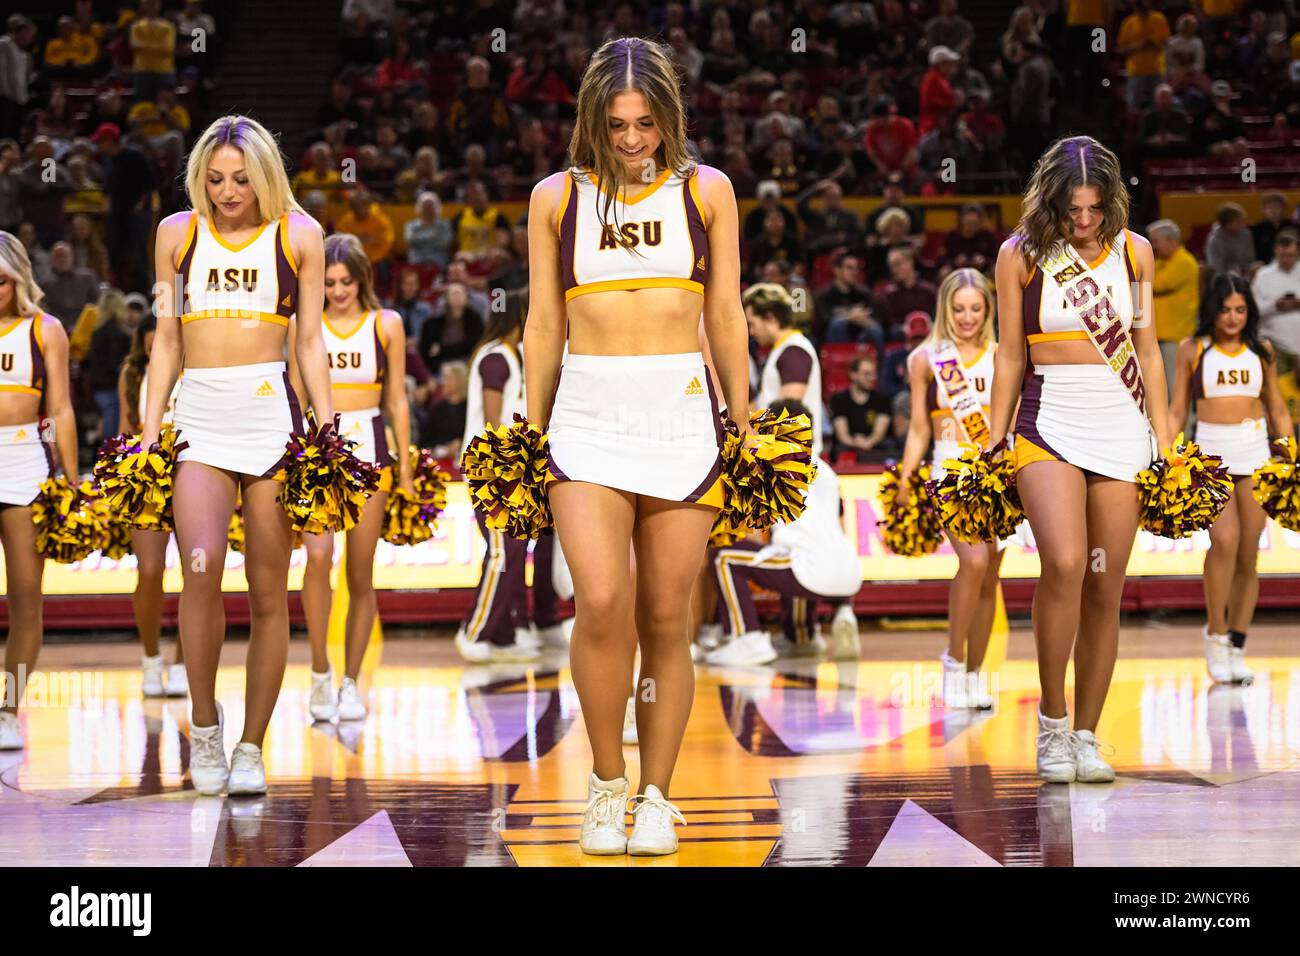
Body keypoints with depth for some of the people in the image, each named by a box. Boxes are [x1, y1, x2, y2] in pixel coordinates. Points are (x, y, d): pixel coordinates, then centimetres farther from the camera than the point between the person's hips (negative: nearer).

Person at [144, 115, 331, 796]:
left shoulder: (298, 235, 6)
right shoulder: (177, 232, 11)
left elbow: (310, 341, 7)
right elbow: (167, 340, 13)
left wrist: (327, 431, -1)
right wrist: (148, 431, 8)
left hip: (271, 410, -1)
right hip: (198, 414, 1)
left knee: (268, 589, -1)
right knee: (200, 567, -18)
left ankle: (251, 745, 9)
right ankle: (203, 723, -1)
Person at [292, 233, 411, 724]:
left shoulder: (386, 324, 4)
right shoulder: (303, 324, 5)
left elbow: (397, 401, 7)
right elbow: (295, 397, 8)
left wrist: (405, 466, 5)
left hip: (369, 449, 1)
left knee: (360, 575, 2)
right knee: (318, 555, -21)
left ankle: (351, 682, 13)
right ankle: (320, 673, -11)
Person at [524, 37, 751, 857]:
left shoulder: (706, 191, 7)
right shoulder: (557, 198, 7)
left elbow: (726, 317, 11)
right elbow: (544, 325, 10)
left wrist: (744, 426, 9)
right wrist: (532, 433, 8)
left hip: (682, 412, 1)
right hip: (589, 412, -1)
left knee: (667, 616, 1)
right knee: (601, 600, -17)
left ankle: (656, 795, 15)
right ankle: (606, 782, 1)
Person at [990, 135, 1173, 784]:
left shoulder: (1133, 251, 7)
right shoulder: (1020, 254, 1)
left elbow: (1147, 352, 13)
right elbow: (1010, 356, 6)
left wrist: (1166, 440, 9)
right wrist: (993, 443, 4)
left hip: (1121, 426, 3)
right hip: (1048, 422, -2)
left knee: (1105, 590, 0)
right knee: (1064, 563, -23)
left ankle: (1087, 735, 12)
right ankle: (1052, 722, -8)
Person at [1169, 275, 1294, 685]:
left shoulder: (1261, 351, 10)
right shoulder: (1192, 349, 4)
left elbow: (1278, 411, 15)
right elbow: (1177, 410, 7)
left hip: (1255, 452, 3)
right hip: (1210, 451, -2)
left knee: (1249, 555, 3)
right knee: (1225, 538, -23)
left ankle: (1237, 650, 12)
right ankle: (1215, 632, -6)